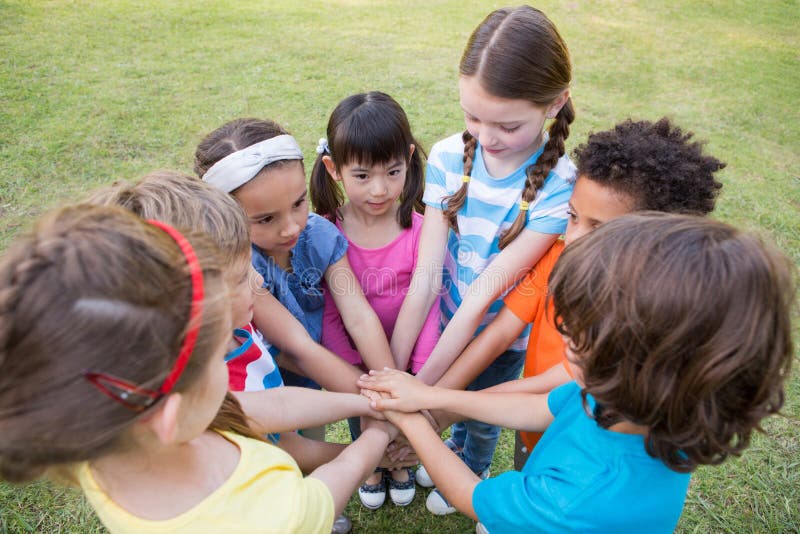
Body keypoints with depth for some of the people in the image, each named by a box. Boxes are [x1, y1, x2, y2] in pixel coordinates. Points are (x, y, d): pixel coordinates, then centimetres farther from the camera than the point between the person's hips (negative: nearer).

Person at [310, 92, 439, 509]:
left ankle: (402, 463, 59)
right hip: (355, 353, 1)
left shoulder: (418, 230, -24)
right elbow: (327, 311, -15)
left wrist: (420, 372, -21)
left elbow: (426, 304, -19)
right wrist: (350, 372, -13)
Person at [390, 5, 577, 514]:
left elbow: (487, 290, -30)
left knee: (481, 413, 24)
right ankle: (455, 450, 62)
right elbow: (426, 273, -21)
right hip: (447, 320, 2)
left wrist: (420, 385, -26)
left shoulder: (559, 185, -28)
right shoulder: (448, 157, -18)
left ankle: (469, 475, 58)